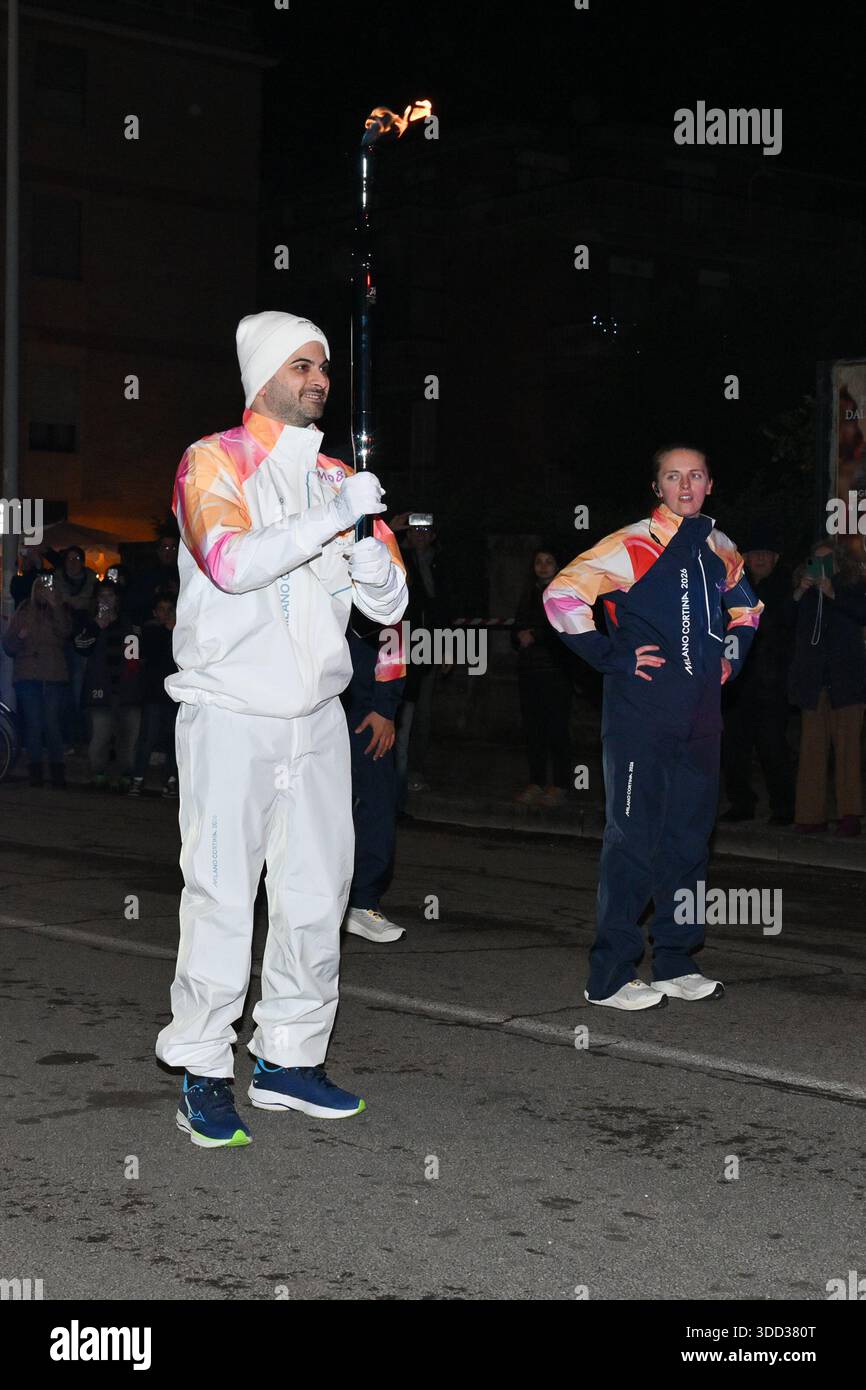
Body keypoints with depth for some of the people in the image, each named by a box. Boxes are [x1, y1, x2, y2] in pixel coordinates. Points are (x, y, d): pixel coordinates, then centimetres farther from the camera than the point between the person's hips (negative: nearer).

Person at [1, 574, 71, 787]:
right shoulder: (21, 614, 14)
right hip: (27, 677, 1)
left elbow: (65, 633, -9)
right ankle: (35, 772, 0)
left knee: (51, 723, -10)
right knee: (33, 724, -3)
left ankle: (58, 774, -9)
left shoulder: (58, 613, 12)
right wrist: (19, 637, -8)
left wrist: (55, 606, -14)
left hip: (53, 677, -1)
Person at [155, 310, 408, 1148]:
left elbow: (391, 606, 11)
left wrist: (374, 564, -11)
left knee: (317, 893, 7)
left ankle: (288, 1059, 19)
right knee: (222, 897, -6)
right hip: (229, 714, -5)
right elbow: (231, 561, -22)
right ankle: (203, 1072, 4)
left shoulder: (337, 477, 14)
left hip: (317, 719, 6)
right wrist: (334, 518, -23)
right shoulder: (212, 463, -2)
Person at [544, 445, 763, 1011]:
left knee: (690, 836, 11)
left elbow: (745, 606, 31)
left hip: (700, 718, 7)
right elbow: (562, 595, -12)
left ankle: (675, 963, 22)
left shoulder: (721, 550, 12)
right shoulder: (633, 546, -8)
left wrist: (732, 655, 14)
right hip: (641, 715, -7)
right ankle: (610, 975, 1)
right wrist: (613, 658, -13)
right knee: (634, 839, -6)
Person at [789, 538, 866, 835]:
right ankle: (811, 815, -2)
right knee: (811, 748, -3)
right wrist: (799, 594, -3)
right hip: (812, 680, 2)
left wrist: (832, 594, -13)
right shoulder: (804, 593, 17)